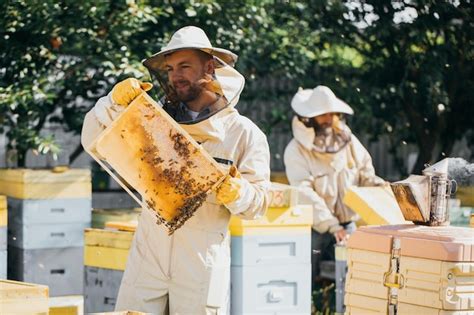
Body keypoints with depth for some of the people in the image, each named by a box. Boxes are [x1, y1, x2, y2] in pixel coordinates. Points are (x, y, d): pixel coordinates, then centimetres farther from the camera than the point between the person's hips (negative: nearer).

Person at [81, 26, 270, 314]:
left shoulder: (245, 134, 2)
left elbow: (259, 201, 0)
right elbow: (94, 141, 6)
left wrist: (236, 193, -21)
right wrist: (115, 102, -9)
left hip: (203, 265, -2)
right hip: (148, 257, 2)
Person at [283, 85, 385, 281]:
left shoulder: (348, 141, 6)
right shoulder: (297, 150, -9)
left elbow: (365, 174, 13)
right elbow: (305, 195, -17)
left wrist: (379, 186, -11)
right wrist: (332, 226, -24)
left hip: (347, 225, 4)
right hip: (313, 228, -4)